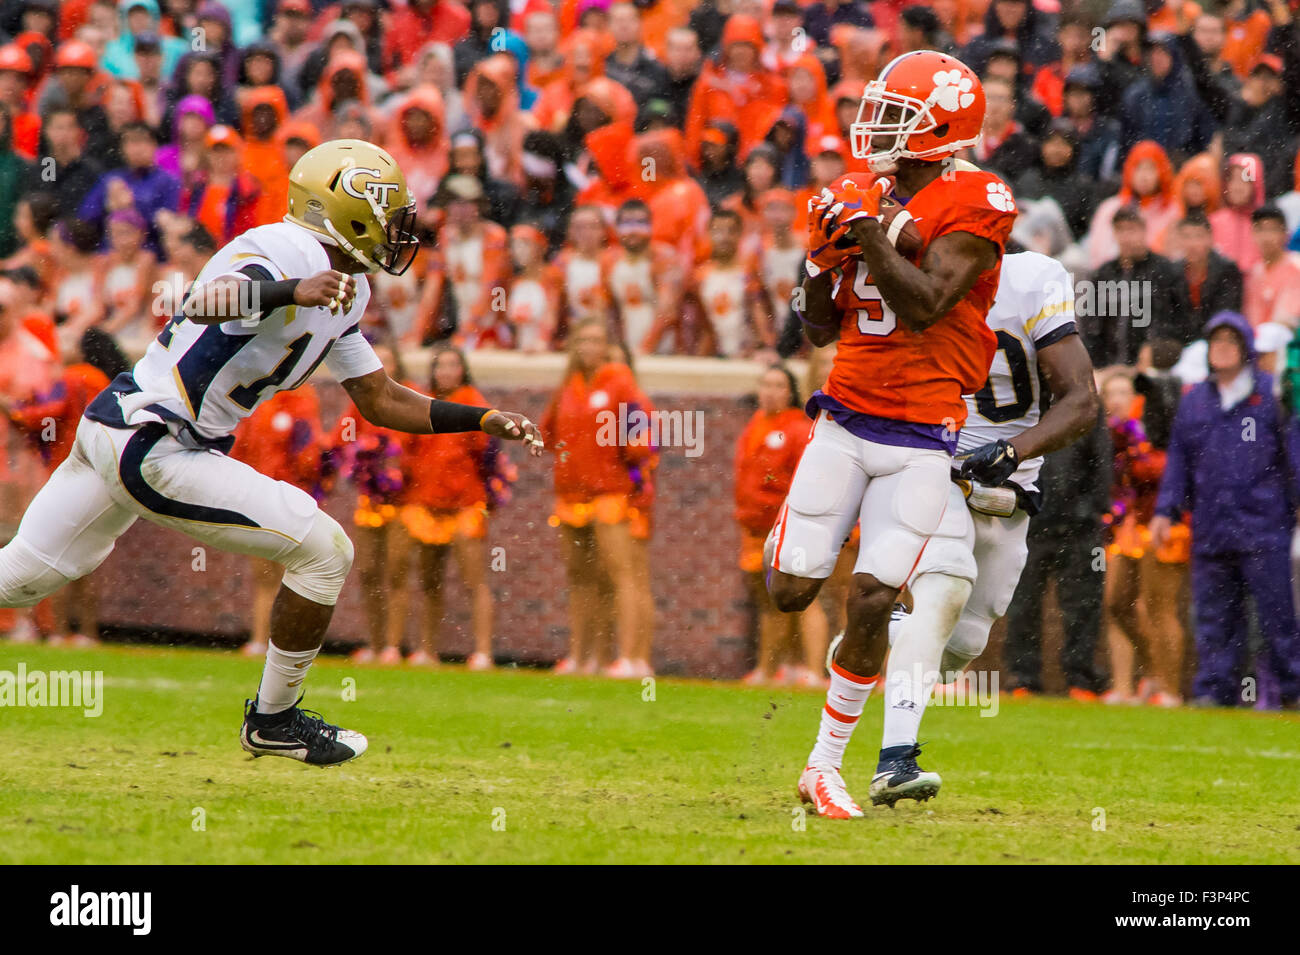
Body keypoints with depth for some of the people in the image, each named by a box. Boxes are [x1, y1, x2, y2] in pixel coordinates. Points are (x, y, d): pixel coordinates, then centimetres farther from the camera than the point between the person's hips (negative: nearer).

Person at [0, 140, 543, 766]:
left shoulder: (340, 290, 13)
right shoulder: (287, 252, -17)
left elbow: (383, 402, 19)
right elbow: (211, 303, -38)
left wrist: (485, 421, 12)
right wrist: (292, 292, -55)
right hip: (152, 450, -10)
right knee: (323, 549, -9)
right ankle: (273, 719, 5)